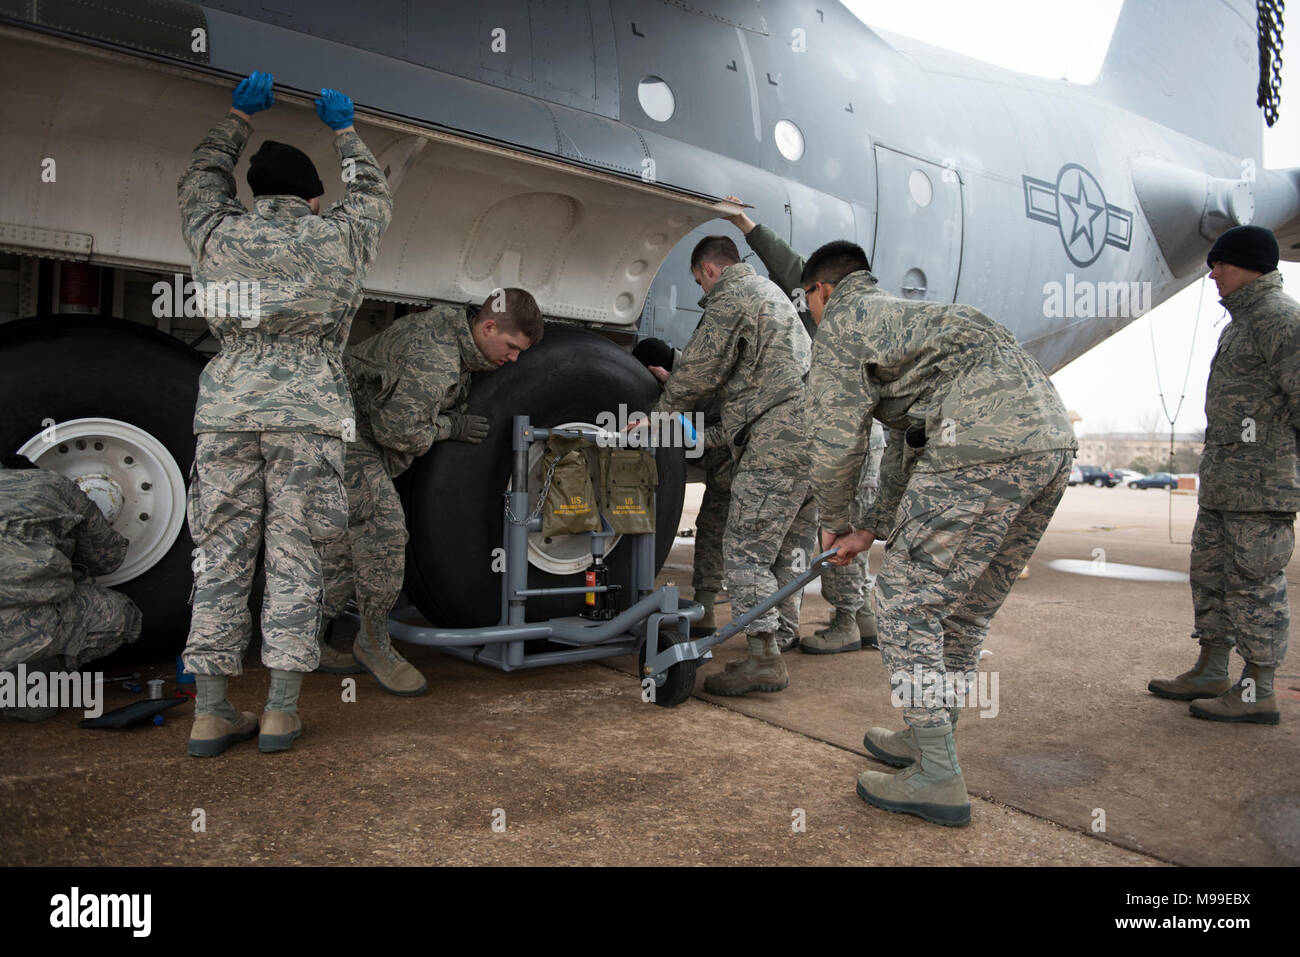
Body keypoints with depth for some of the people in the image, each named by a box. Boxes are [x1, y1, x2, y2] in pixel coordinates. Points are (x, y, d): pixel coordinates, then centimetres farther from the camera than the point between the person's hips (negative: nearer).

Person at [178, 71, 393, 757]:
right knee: (294, 558, 1)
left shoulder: (216, 233, 13)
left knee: (221, 556, 5)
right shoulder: (339, 238, 9)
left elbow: (200, 180, 34)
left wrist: (240, 116, 43)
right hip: (308, 415, -2)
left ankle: (211, 713, 8)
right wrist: (343, 131, 42)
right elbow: (373, 195, 30)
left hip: (226, 411, 2)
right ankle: (281, 711, 4)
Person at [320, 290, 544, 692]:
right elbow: (399, 429, -29)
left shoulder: (455, 325, 3)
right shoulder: (434, 358, -30)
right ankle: (373, 643, -3)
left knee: (355, 537, 11)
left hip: (363, 435, 11)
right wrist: (453, 426, -17)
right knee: (383, 527, -17)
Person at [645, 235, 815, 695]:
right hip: (812, 433, 10)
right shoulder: (771, 292, 27)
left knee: (747, 546, -8)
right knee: (788, 547, 12)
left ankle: (763, 657, -10)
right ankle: (781, 637, 18)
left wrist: (654, 420, 9)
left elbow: (697, 373, -6)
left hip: (776, 437, -10)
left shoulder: (731, 299, -4)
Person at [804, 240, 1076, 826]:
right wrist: (871, 530, 33)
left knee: (908, 601, 0)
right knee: (966, 606, 19)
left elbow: (836, 440, 5)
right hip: (1052, 438, 10)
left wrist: (831, 522, 22)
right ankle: (928, 737, 33)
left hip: (983, 443, -10)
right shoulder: (904, 315, 36)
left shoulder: (841, 322, 9)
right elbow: (909, 445, 34)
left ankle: (938, 778, 5)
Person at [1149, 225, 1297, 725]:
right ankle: (1210, 672, 22)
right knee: (1211, 571, 13)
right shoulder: (1241, 322, 22)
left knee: (1255, 581, -5)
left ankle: (1257, 691, 2)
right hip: (1224, 481, 10)